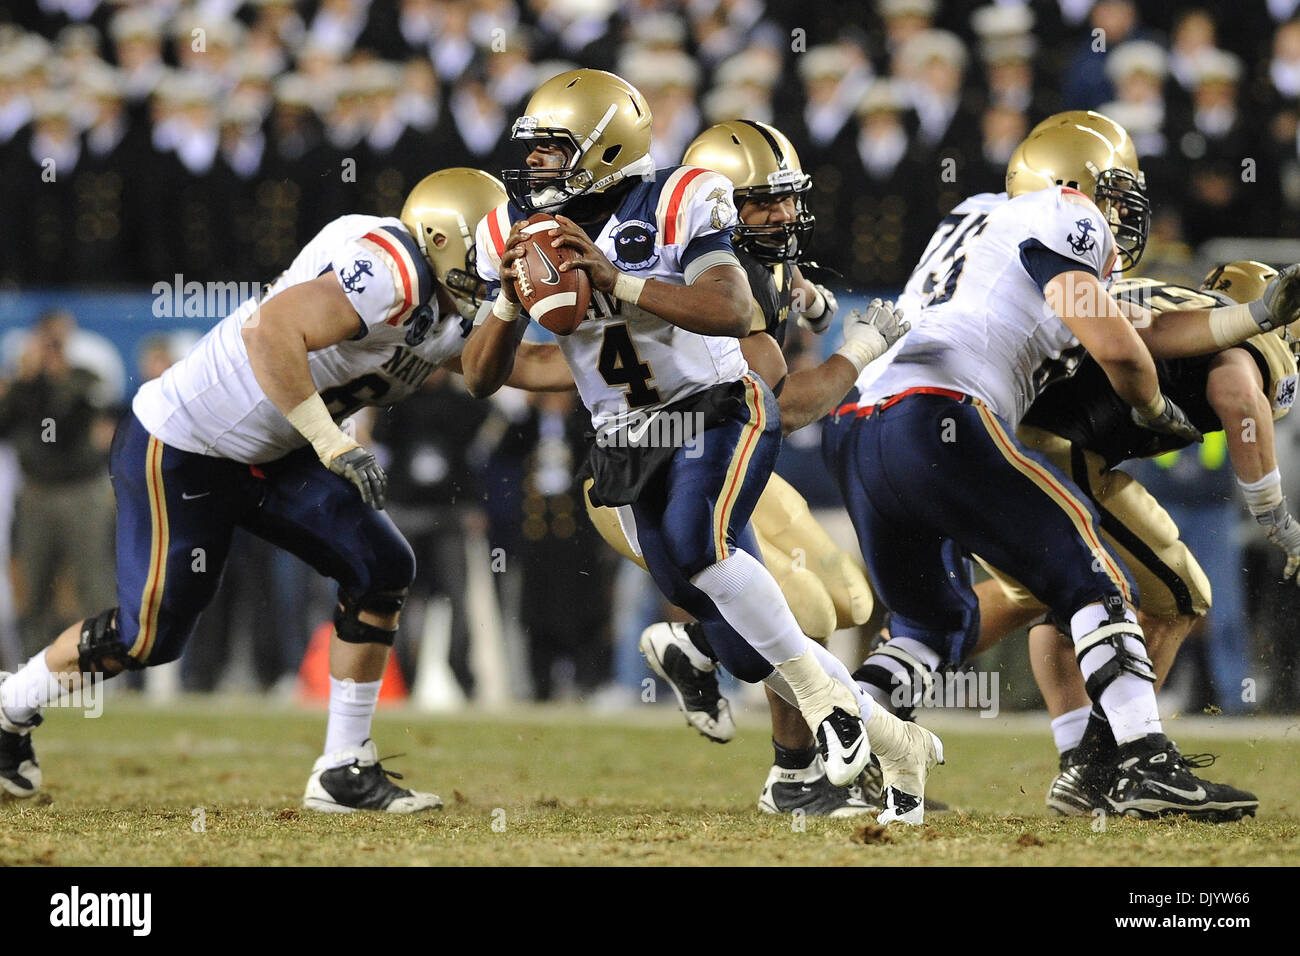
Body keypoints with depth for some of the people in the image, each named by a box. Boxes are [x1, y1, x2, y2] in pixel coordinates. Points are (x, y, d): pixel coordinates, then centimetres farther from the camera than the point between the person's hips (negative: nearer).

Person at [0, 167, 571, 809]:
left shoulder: (451, 319, 3)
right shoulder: (389, 277, -27)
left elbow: (529, 364, 11)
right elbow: (273, 331, -38)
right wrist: (334, 445, -37)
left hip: (267, 455, 9)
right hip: (180, 450, -9)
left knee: (382, 570, -3)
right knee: (149, 635, 0)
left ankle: (345, 772, 6)